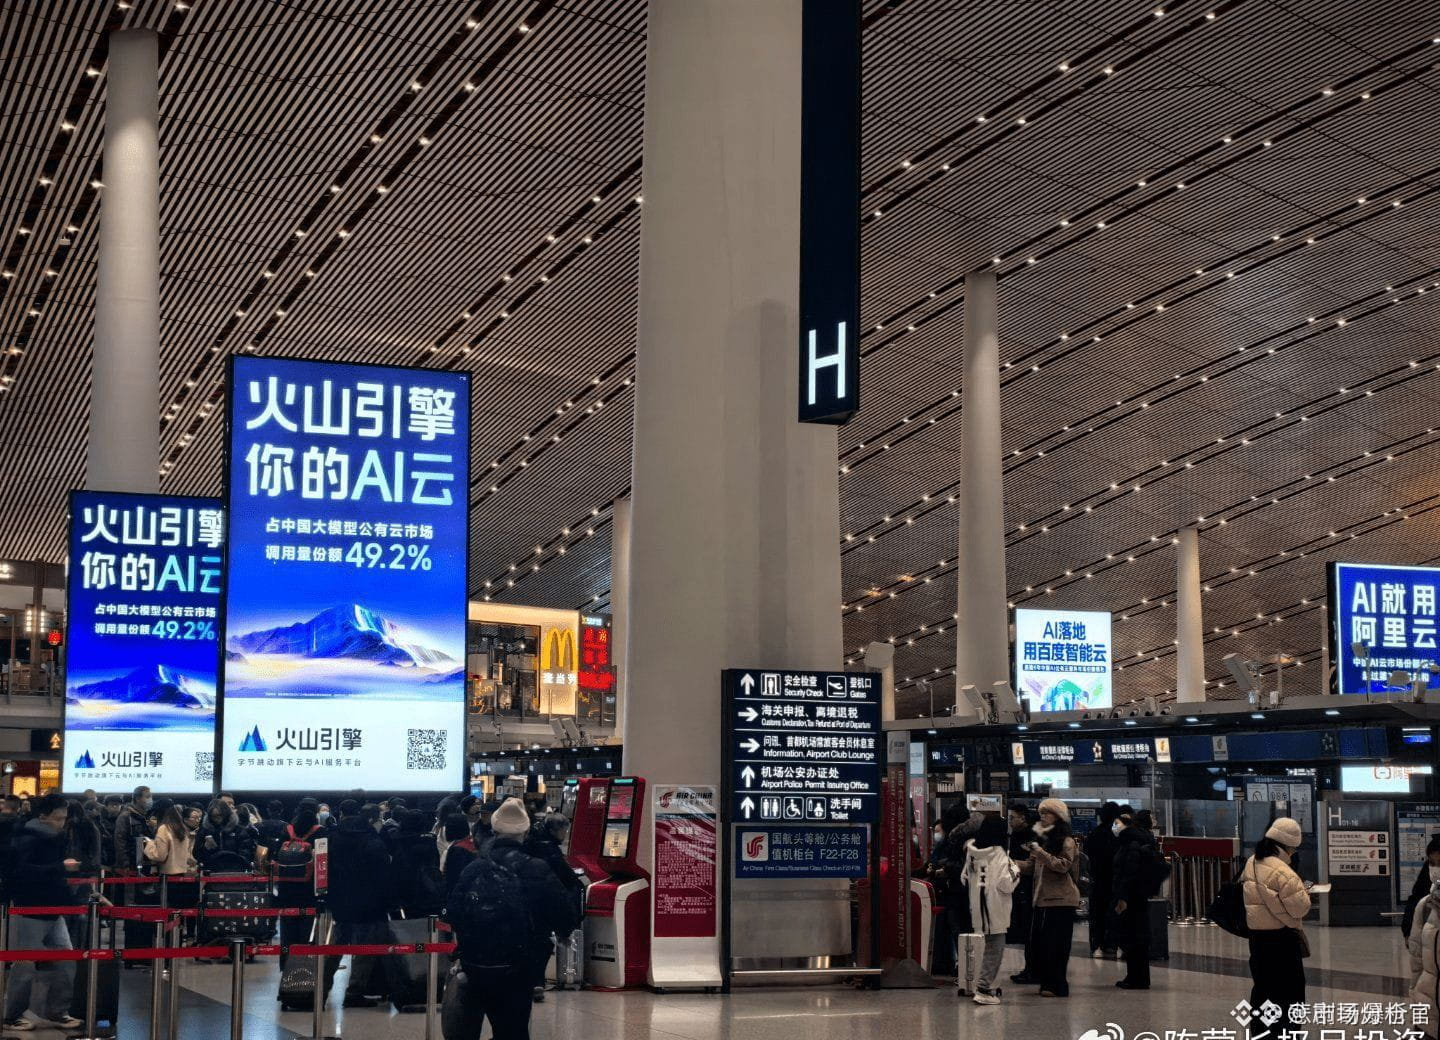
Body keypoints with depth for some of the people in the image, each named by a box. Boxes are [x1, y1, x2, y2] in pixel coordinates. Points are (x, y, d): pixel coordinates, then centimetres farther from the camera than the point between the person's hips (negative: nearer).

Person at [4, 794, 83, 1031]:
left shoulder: (55, 838, 10)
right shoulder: (28, 840, -16)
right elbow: (24, 872, -31)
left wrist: (70, 899, 10)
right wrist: (61, 867, -34)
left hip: (52, 910, 8)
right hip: (29, 912, -8)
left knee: (67, 960, 5)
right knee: (25, 966, -1)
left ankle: (57, 1012, 16)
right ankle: (12, 1016, 14)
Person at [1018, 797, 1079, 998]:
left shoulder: (1067, 842, -6)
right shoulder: (1042, 838, 19)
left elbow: (1063, 866, -18)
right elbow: (1031, 866, 16)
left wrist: (1042, 853, -21)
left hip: (1061, 900, -8)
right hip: (1042, 898, 8)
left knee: (1056, 944, -7)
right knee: (1038, 942, 6)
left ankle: (1057, 985, -1)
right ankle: (1045, 982, 15)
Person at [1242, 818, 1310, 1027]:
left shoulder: (1252, 863, 6)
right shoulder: (1282, 872, -21)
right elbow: (1299, 907, -21)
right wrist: (1304, 892, 0)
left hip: (1256, 935, 8)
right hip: (1281, 939, -8)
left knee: (1262, 987, 17)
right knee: (1290, 993, 1)